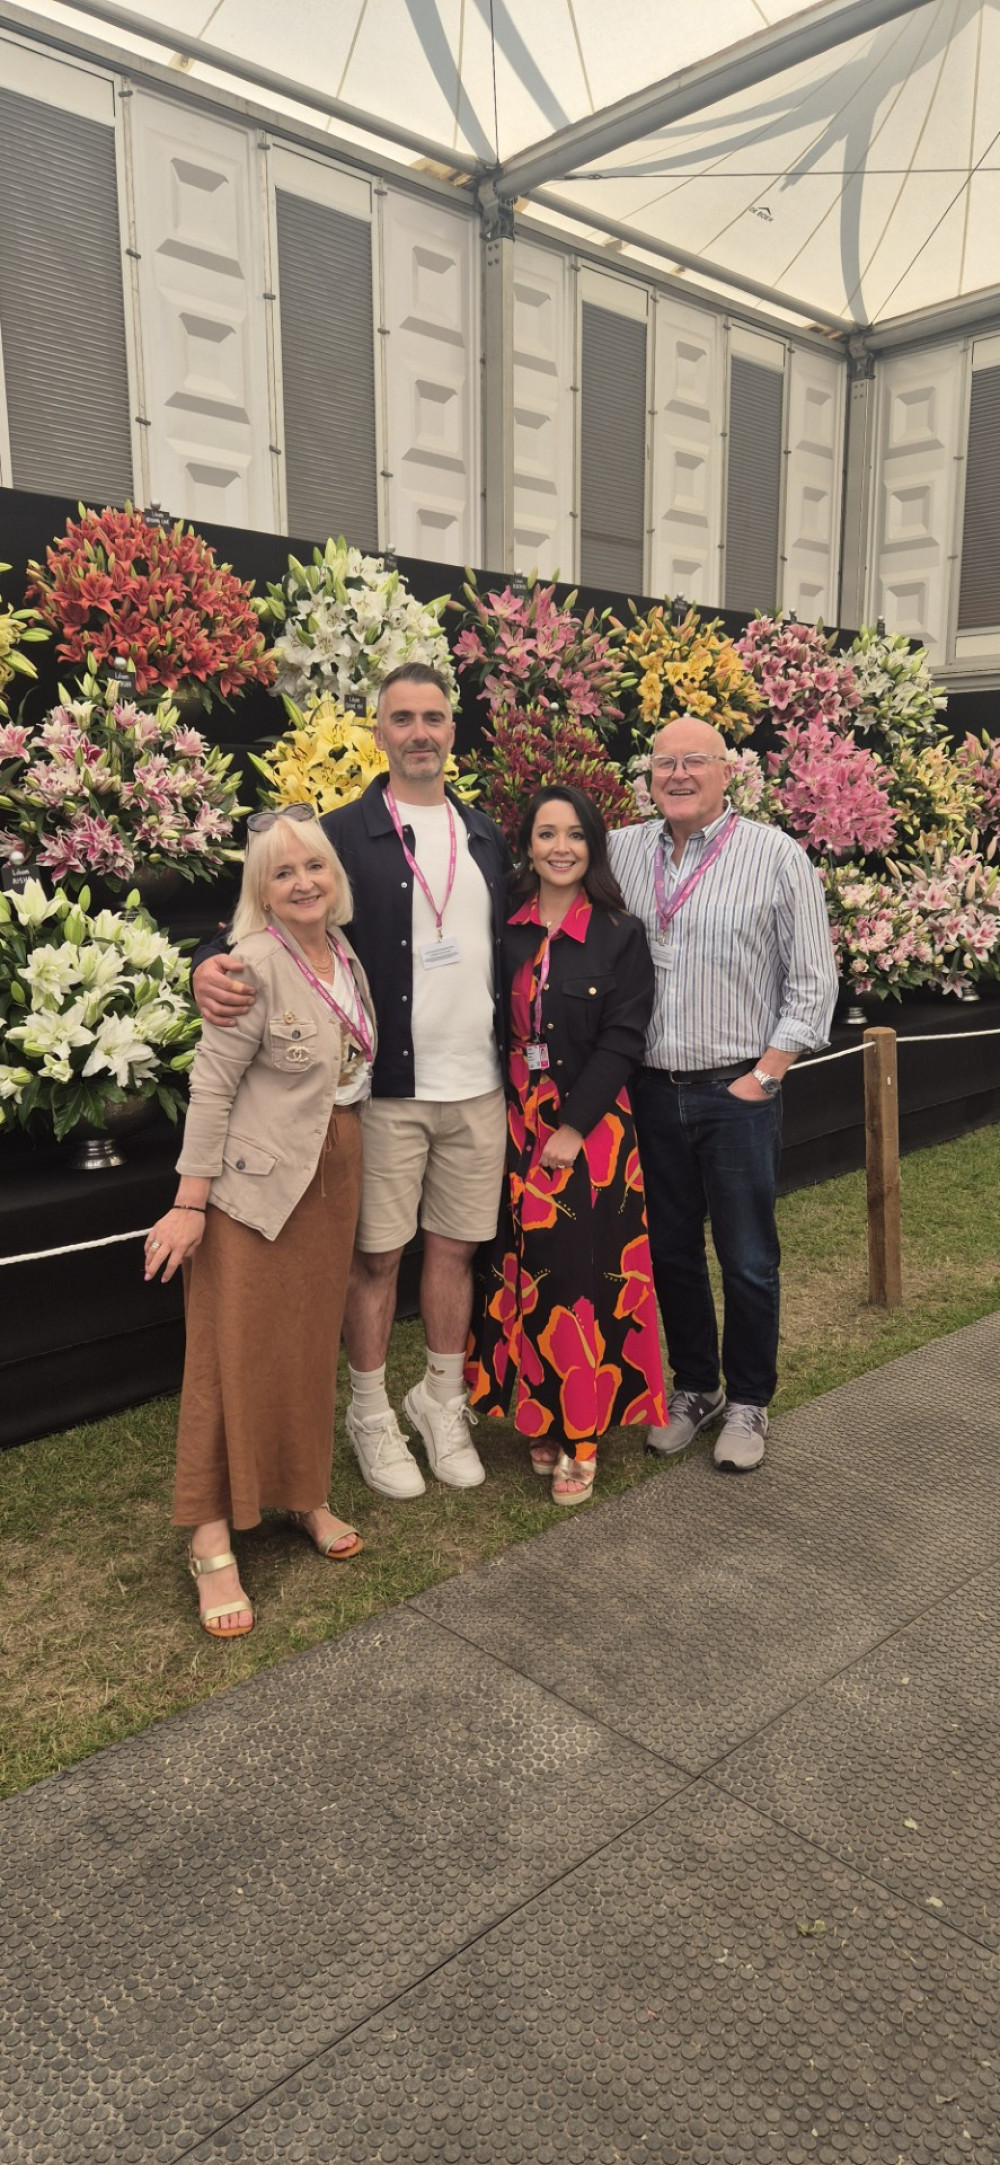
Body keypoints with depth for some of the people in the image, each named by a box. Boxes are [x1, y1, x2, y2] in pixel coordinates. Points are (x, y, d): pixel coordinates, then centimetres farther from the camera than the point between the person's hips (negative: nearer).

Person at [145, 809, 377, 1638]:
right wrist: (191, 1202, -15)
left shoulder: (346, 955, 5)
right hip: (257, 1178, -6)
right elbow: (211, 1085, -15)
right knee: (239, 1355, 1)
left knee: (313, 1343, 14)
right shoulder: (255, 966, -16)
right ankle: (213, 1539, 12)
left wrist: (349, 1160, 7)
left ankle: (303, 1494, 32)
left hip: (335, 1169, 6)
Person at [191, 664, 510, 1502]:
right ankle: (371, 1414, 24)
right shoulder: (343, 835, -3)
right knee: (377, 1253, 5)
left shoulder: (487, 837, 12)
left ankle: (443, 1403, 30)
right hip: (386, 1086, -4)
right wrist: (212, 962, -25)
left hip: (479, 1086, 4)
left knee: (456, 1246, 12)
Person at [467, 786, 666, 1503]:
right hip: (518, 1122, 3)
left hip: (590, 1126, -3)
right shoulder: (505, 930, 5)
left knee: (584, 1273, -2)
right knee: (525, 1268, 8)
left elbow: (622, 1040, -9)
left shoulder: (620, 935, -3)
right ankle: (539, 1416, 23)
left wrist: (573, 1127, -14)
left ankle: (581, 1434, 10)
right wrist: (512, 1117, -3)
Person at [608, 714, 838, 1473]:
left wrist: (764, 1076, -9)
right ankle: (695, 1385, 33)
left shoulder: (776, 856, -5)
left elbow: (813, 980, -5)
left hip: (737, 1093, -3)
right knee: (670, 1251, 14)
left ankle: (749, 1402, 25)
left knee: (748, 1259, 7)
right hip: (652, 1092, 4)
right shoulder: (620, 852, 4)